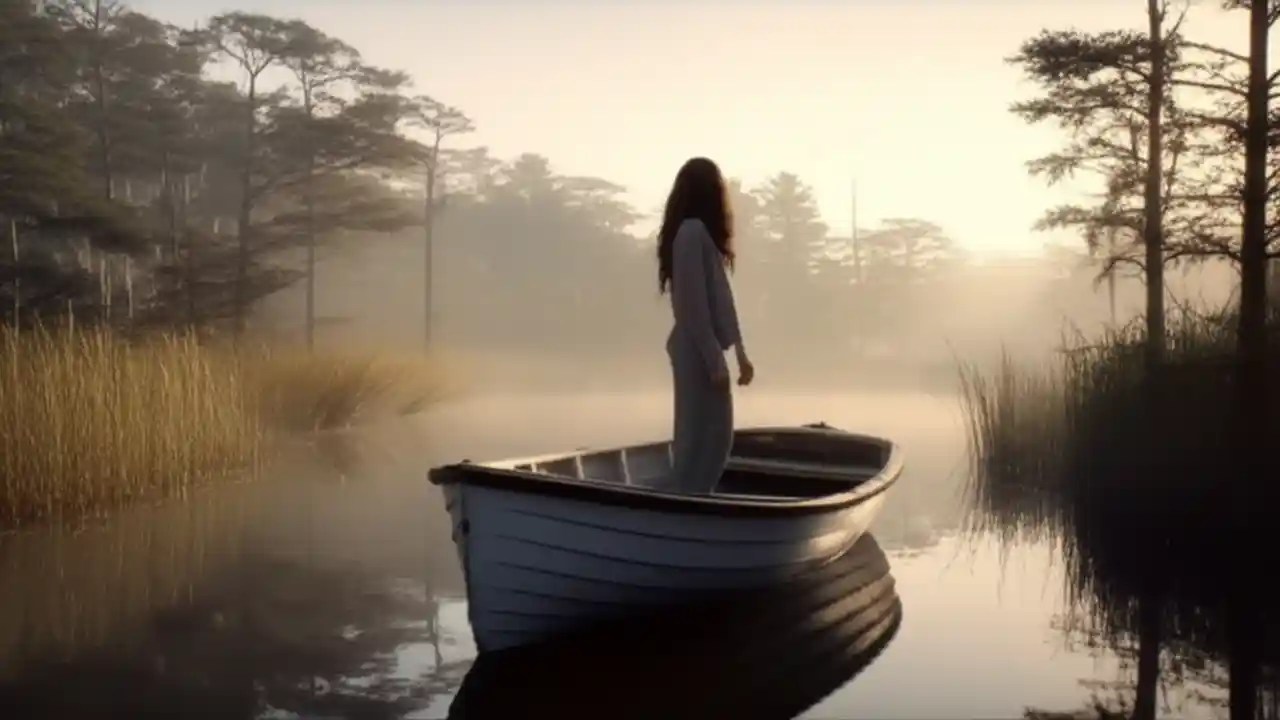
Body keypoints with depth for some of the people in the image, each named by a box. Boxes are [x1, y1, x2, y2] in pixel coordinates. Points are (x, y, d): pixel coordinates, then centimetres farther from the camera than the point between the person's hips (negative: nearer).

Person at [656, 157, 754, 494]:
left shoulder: (702, 232, 18)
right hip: (697, 352, -10)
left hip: (705, 350, 10)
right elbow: (693, 304, -18)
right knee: (701, 438, -8)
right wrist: (715, 362, -18)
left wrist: (739, 352, 15)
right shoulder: (692, 231, -12)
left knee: (715, 436, 11)